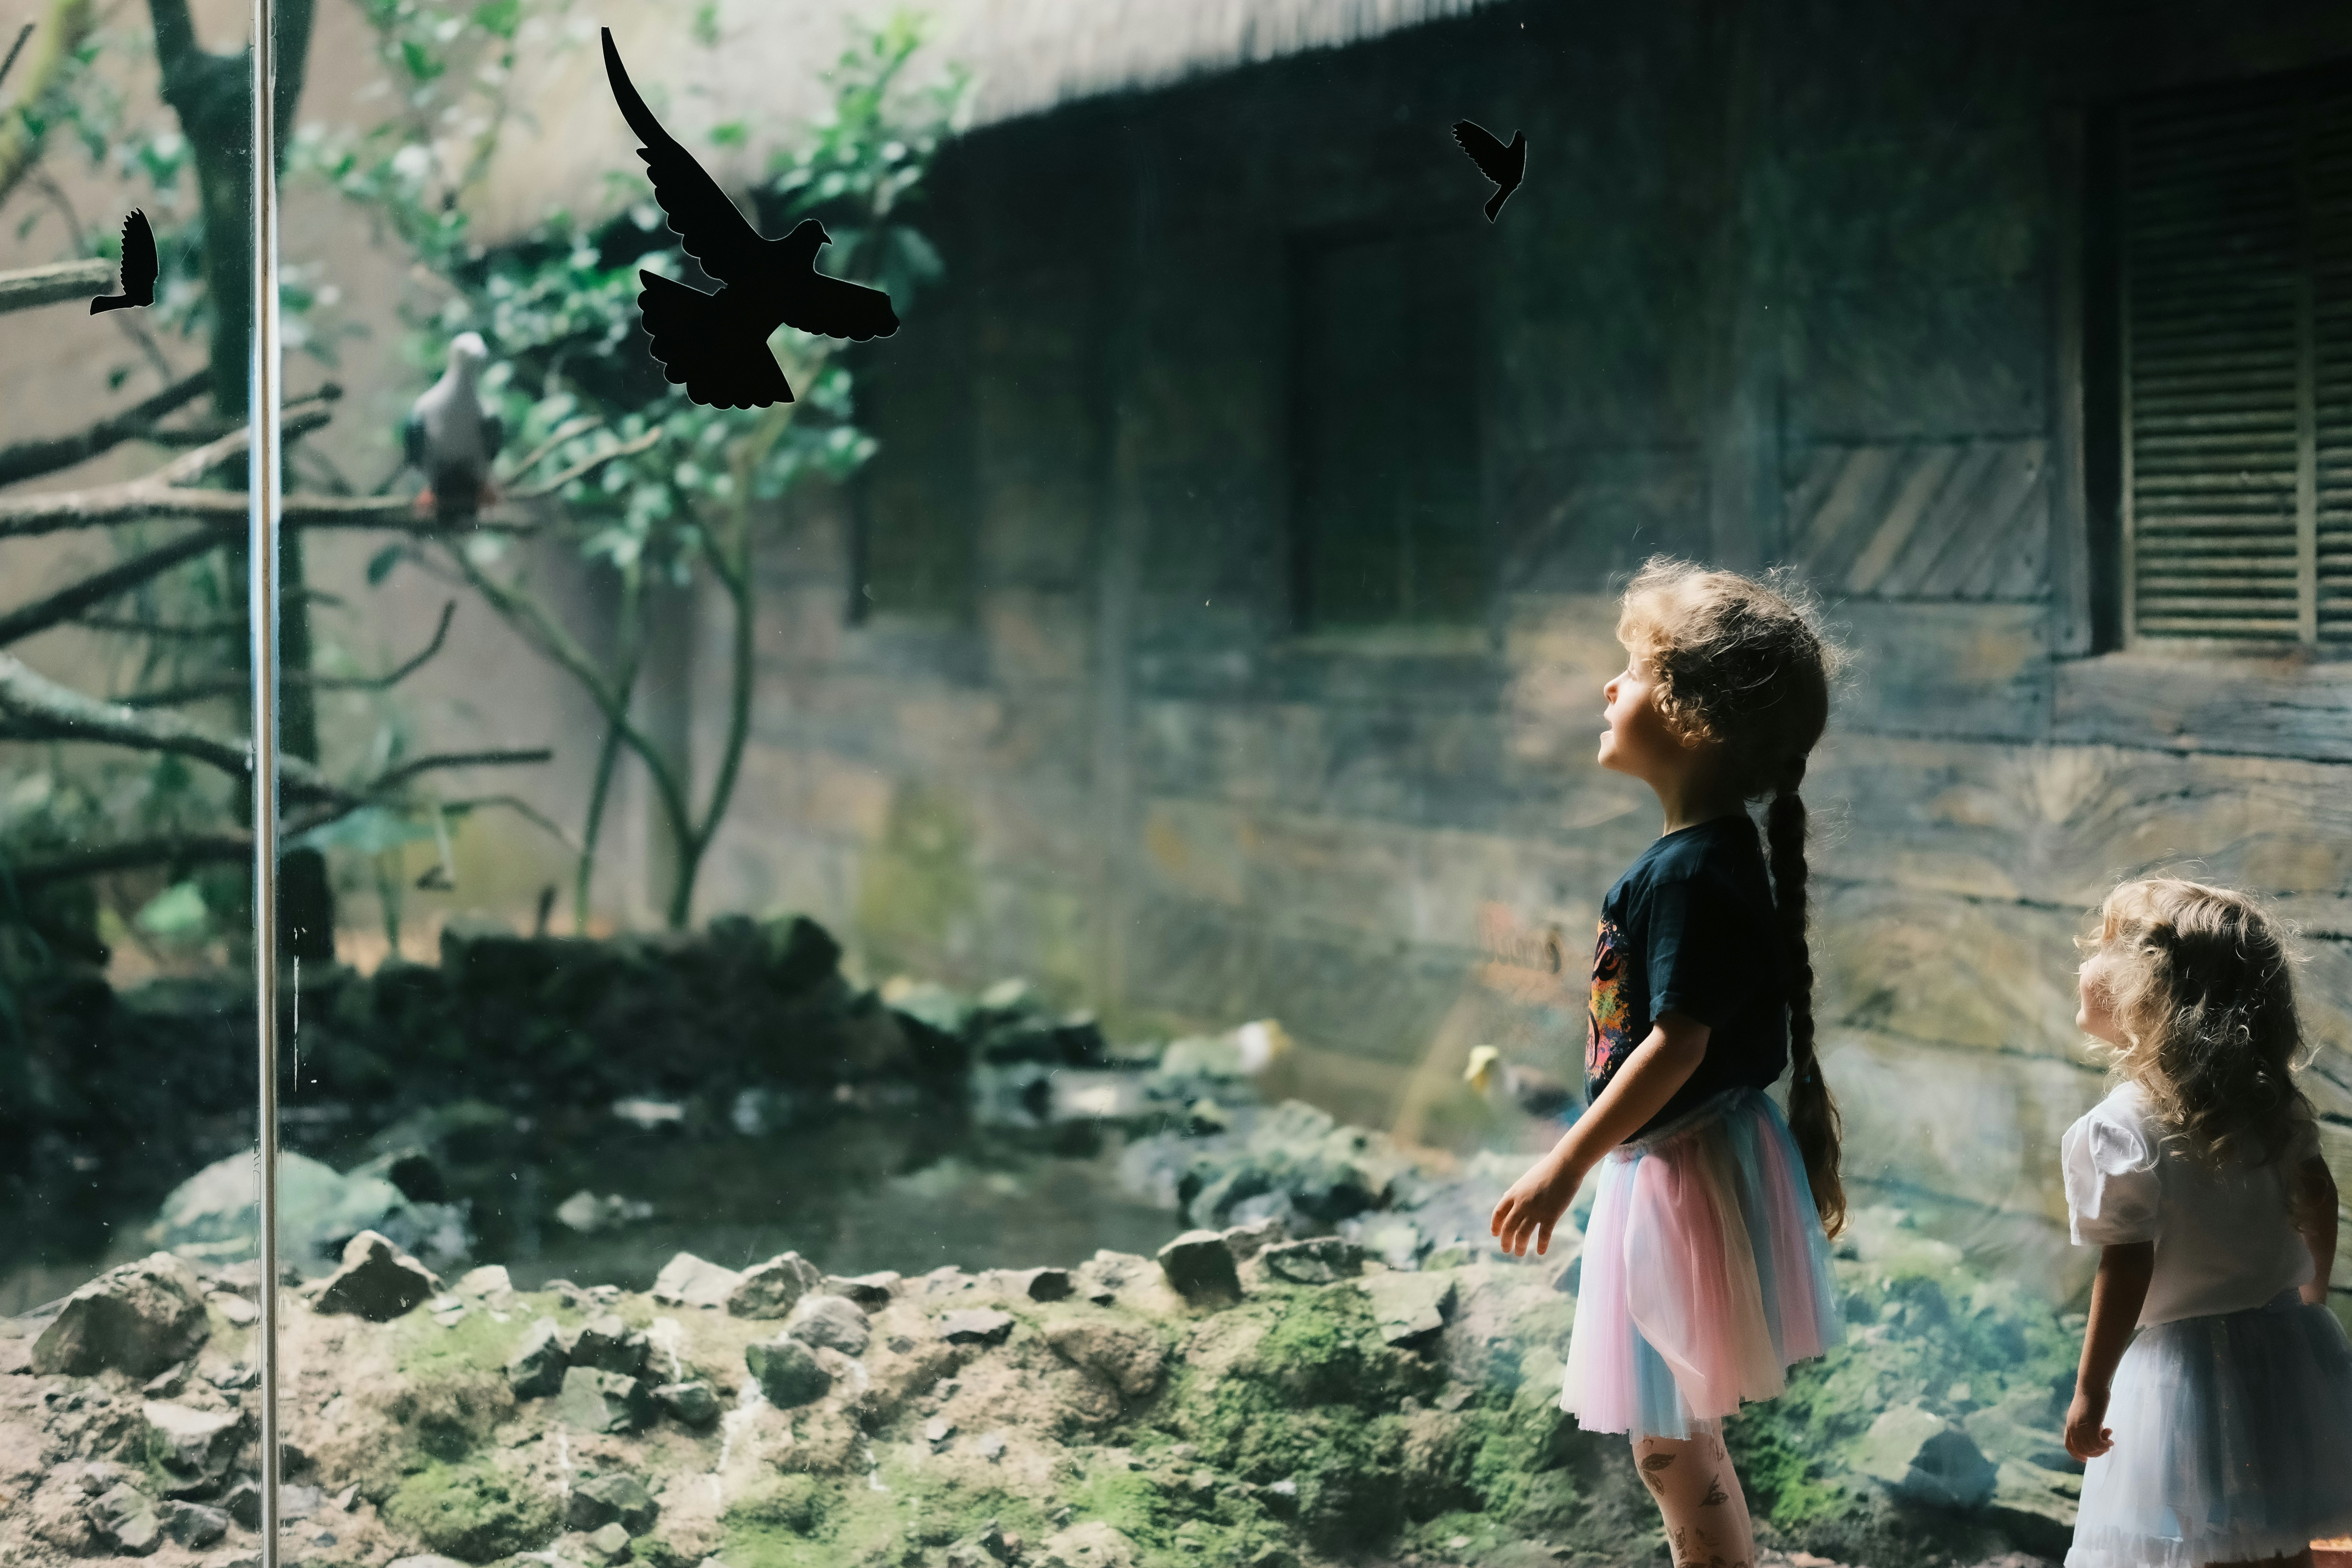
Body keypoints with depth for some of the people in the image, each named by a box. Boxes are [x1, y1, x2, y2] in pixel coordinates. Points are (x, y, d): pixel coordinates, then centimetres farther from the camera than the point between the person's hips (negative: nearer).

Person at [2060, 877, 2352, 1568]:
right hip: (2292, 1348, 7)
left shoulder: (2118, 1131, -19)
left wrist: (2091, 1392, -11)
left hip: (2192, 1368, -6)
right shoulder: (2268, 1100, 1)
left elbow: (2127, 1271, -19)